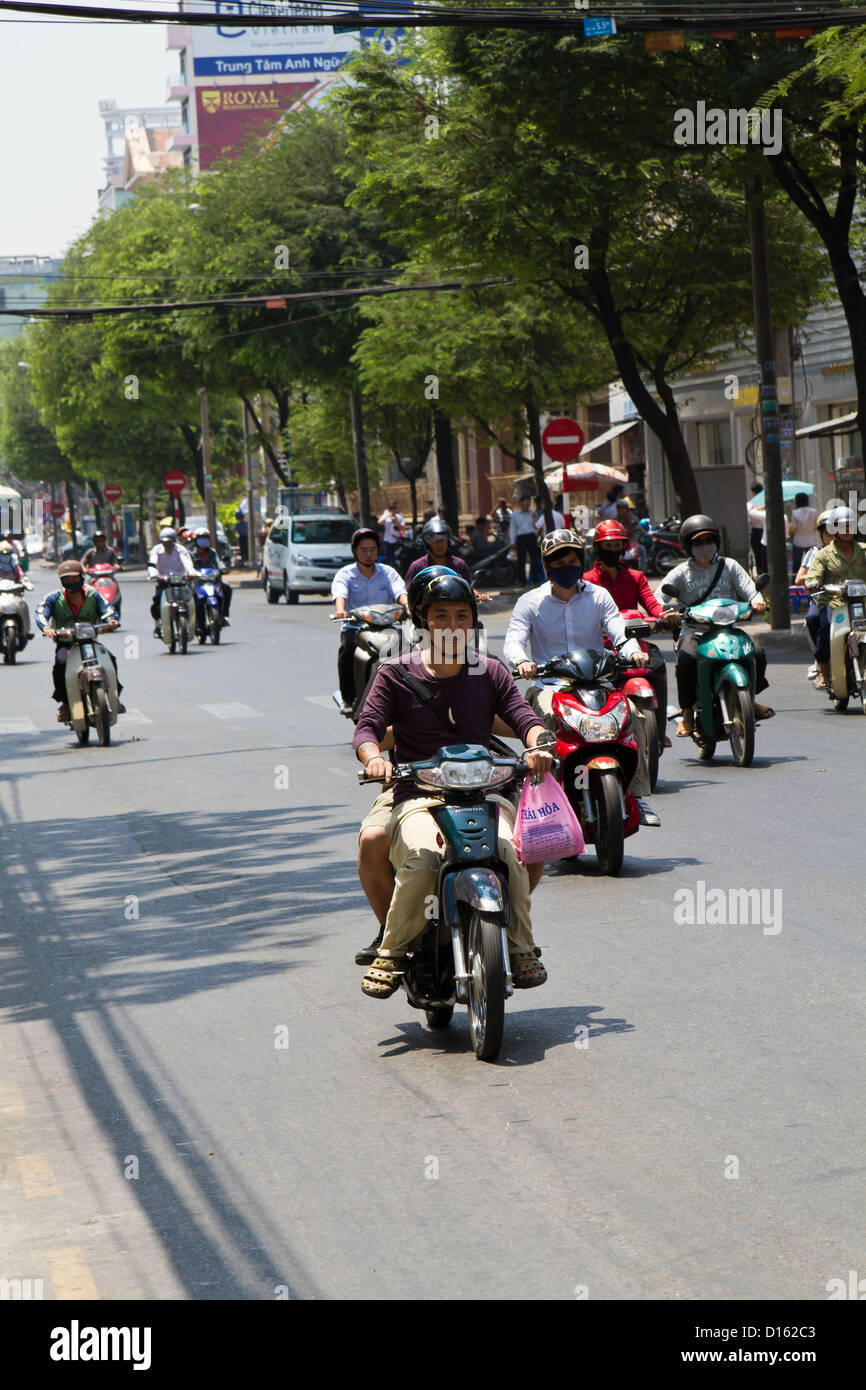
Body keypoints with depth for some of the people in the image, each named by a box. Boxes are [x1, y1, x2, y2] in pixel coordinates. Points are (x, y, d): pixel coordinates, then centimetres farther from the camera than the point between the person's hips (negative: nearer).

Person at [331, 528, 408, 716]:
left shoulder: (388, 573, 12)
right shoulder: (345, 574, 6)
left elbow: (400, 593, -5)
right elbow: (340, 594, -14)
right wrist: (340, 610, -37)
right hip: (354, 627, -1)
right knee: (347, 647, -33)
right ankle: (348, 698, -21)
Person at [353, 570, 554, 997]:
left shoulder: (489, 672, 15)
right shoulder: (396, 674, 8)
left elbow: (523, 717, 5)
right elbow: (367, 726, 1)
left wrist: (536, 744, -19)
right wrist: (374, 758, -23)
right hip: (417, 796, -2)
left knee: (510, 847, -30)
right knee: (421, 856, -34)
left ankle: (521, 946, -9)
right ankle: (392, 949, -14)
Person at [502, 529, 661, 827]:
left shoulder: (598, 597, 14)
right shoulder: (530, 602, 9)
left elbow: (619, 632, 1)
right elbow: (513, 642, -4)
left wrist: (633, 652, -23)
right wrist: (522, 662, -28)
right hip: (549, 685, -2)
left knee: (633, 712, -26)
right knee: (548, 714, -36)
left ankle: (637, 794, -20)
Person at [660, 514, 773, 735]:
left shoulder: (729, 566, 12)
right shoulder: (681, 573, 6)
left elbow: (749, 590, 3)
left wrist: (757, 602, -22)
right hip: (693, 631, -2)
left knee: (757, 652, -21)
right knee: (686, 659, -33)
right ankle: (687, 713, -19)